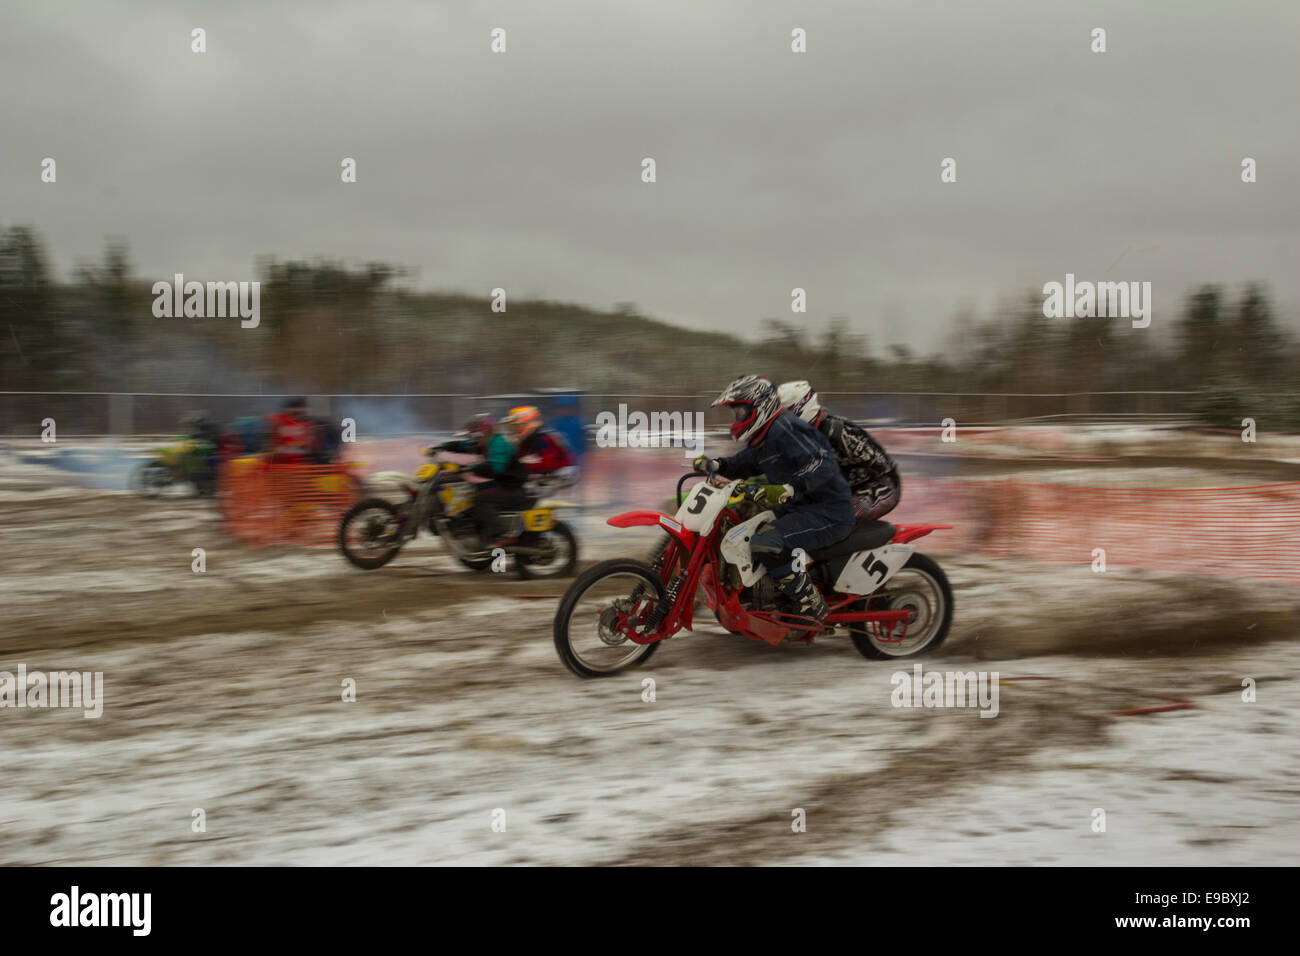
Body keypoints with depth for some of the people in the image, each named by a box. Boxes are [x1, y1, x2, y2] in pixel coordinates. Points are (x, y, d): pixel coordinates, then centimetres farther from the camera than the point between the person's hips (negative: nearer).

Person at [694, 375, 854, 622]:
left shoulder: (785, 428, -17)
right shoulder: (763, 437, 15)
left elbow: (823, 463, -27)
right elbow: (745, 463, 29)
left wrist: (790, 488, -41)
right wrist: (715, 465, 9)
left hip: (828, 511, -11)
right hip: (799, 508, 11)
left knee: (765, 545, -30)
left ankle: (812, 607, -21)